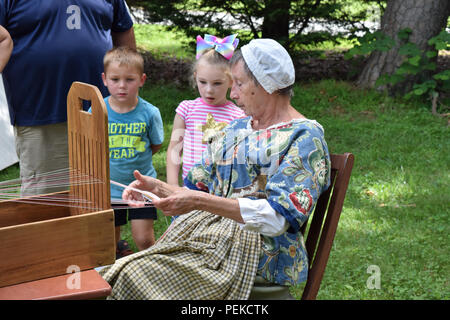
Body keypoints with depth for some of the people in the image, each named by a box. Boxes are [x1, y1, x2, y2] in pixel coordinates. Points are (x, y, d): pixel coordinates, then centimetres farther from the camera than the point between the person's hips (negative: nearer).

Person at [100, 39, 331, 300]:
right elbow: (199, 189, 20)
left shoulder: (305, 136, -6)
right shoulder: (236, 129, 19)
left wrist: (201, 202, -24)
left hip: (261, 252, -7)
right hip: (212, 234, 7)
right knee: (119, 273, -17)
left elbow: (278, 217, -18)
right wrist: (157, 188, 0)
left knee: (137, 278, -24)